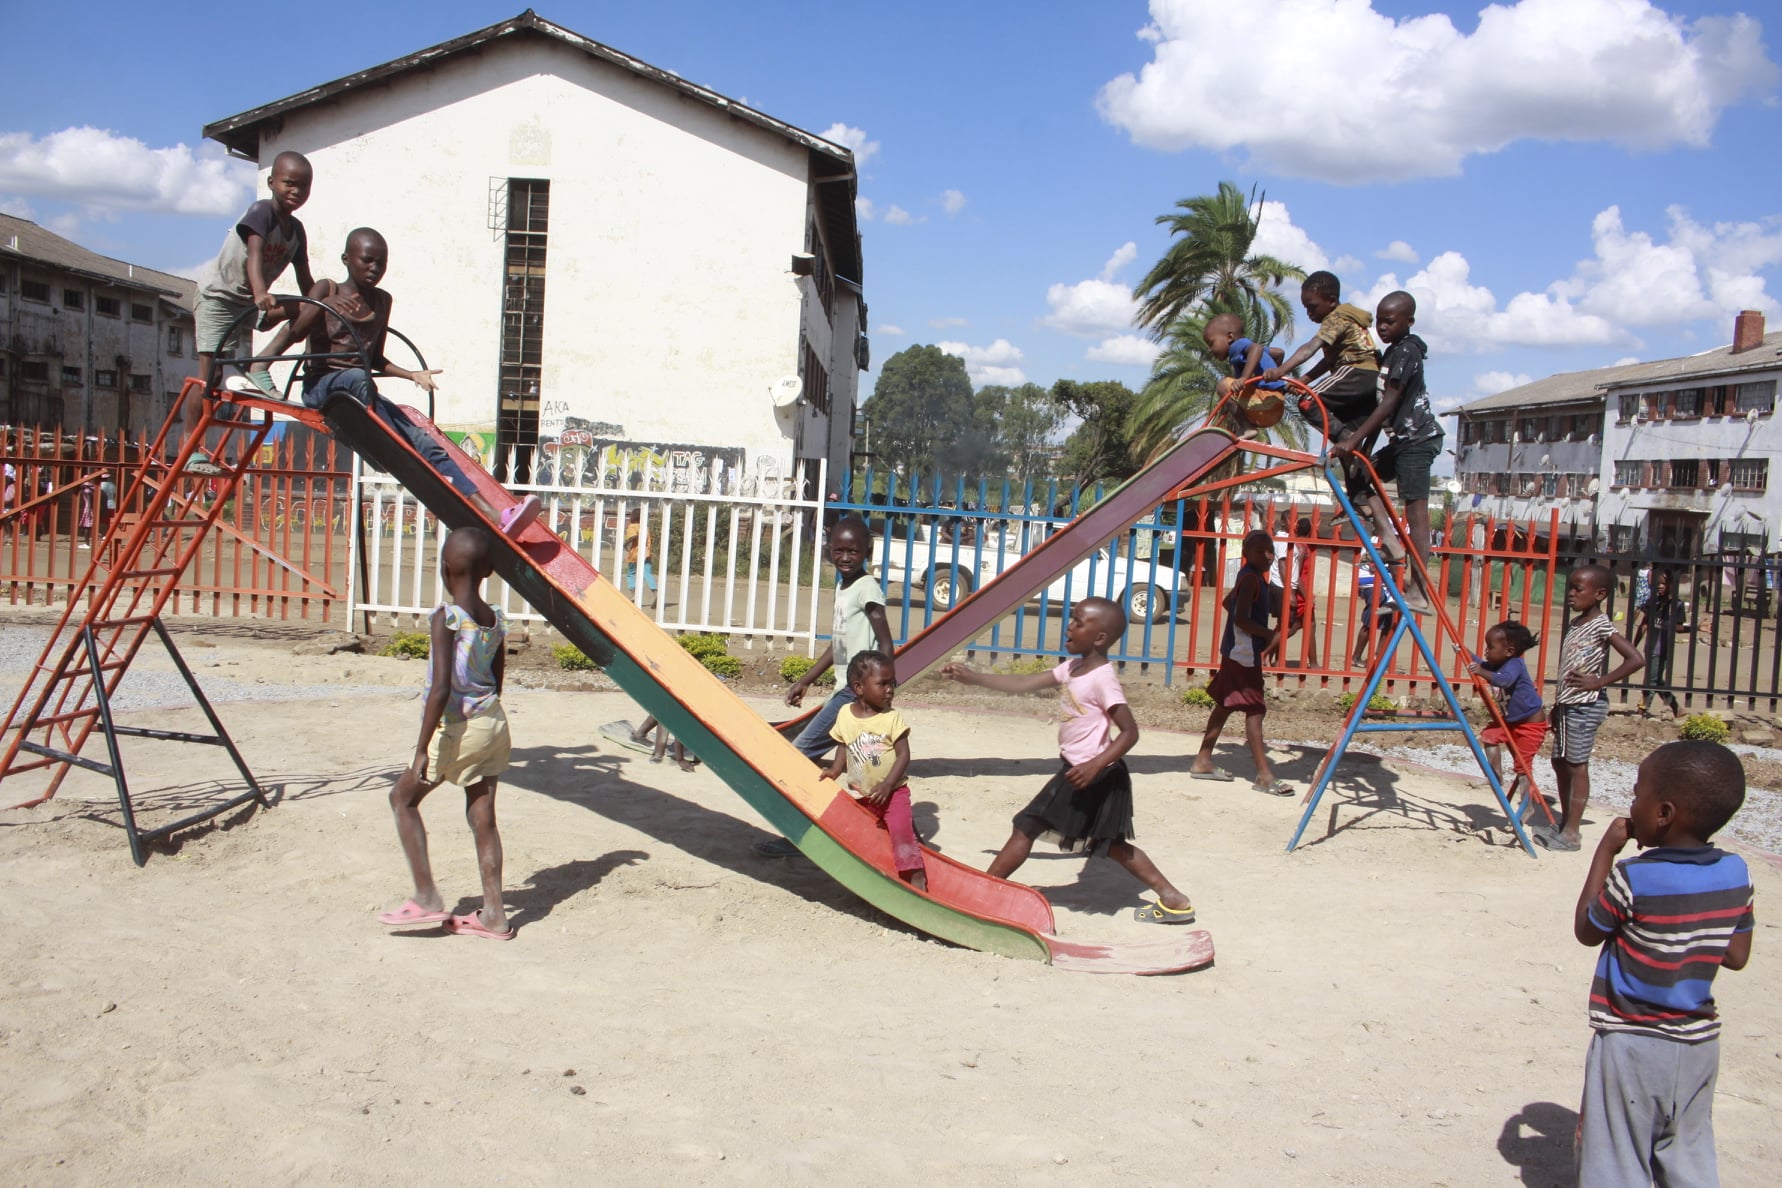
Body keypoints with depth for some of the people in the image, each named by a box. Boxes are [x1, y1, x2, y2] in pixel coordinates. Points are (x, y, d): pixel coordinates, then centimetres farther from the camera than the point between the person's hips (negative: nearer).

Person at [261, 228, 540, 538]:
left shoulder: (382, 301, 16)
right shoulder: (327, 292, 1)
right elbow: (292, 332, -10)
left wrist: (412, 375, 5)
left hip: (362, 395, 5)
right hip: (321, 387, -5)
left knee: (425, 443, -15)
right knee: (357, 378, -40)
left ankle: (493, 518, -29)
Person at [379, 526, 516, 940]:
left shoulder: (446, 618, -16)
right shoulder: (497, 621, 4)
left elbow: (441, 688, -22)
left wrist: (423, 749, -19)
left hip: (456, 727, -6)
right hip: (493, 722, 6)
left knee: (403, 797, 13)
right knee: (482, 816, 11)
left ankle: (427, 898, 11)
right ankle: (494, 915, 14)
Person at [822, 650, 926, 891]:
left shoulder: (892, 718, -12)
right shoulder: (845, 714, -3)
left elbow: (903, 755, -14)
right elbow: (843, 747, 7)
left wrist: (887, 785, -22)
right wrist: (835, 770, -9)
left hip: (892, 792, -4)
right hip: (860, 794, 4)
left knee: (902, 832, -13)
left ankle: (917, 882, -7)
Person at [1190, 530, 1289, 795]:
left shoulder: (1251, 576, 11)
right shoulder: (1251, 578, -18)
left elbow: (1228, 602, 25)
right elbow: (1241, 619, -25)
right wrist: (1271, 636, -19)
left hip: (1238, 651, 11)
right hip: (1244, 652, -11)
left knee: (1225, 705, 15)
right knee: (1255, 709, -10)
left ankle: (1203, 762, 22)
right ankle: (1264, 775, -10)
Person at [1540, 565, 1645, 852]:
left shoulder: (1601, 626, -14)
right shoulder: (1574, 623, 13)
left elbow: (1636, 659, -23)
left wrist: (1600, 681, -20)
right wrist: (1557, 704, 20)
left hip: (1586, 705, -9)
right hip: (1568, 704, 9)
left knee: (1577, 765, -6)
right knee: (1560, 762, 14)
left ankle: (1571, 833, -2)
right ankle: (1564, 825, 25)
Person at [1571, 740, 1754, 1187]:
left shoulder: (1632, 880, -22)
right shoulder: (1736, 873, -6)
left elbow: (1586, 931, -5)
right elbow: (1736, 957, 3)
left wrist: (1605, 851, -6)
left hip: (1631, 1045, -6)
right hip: (1699, 1042, 6)